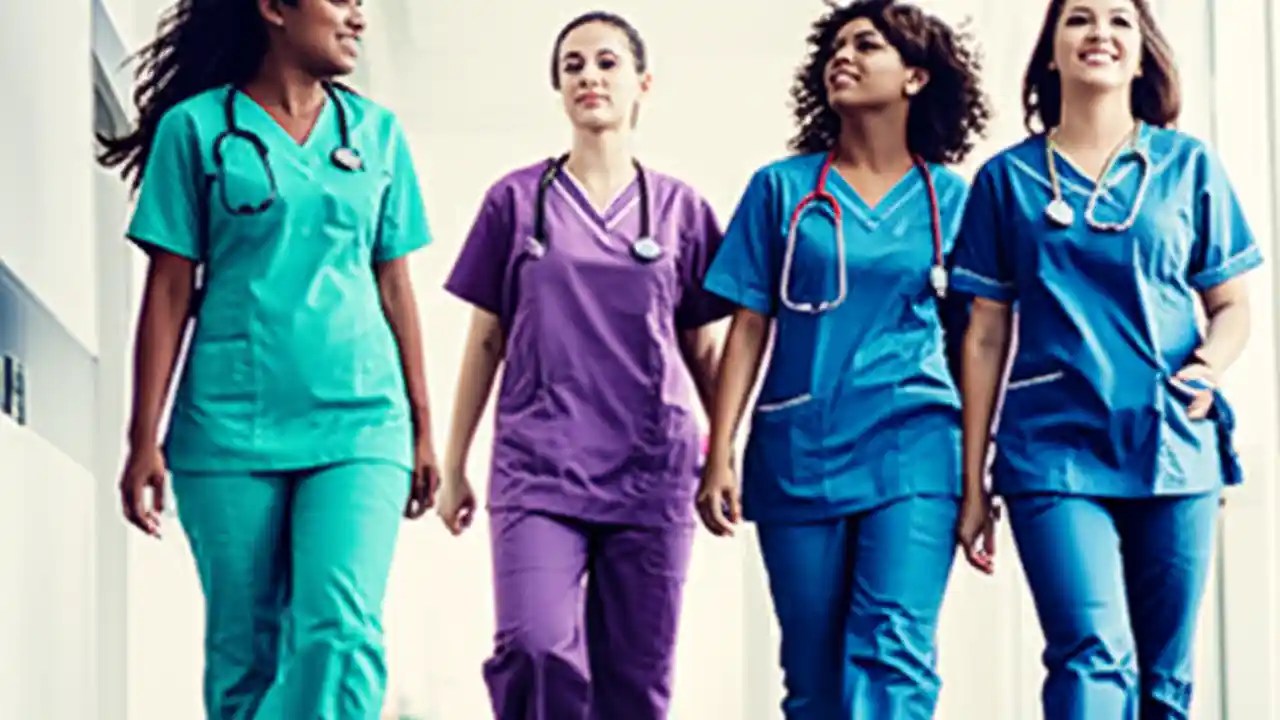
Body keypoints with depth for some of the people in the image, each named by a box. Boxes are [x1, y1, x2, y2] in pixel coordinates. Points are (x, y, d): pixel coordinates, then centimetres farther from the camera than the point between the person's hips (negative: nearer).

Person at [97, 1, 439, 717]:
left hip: (357, 421, 1)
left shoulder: (377, 133, 12)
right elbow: (169, 290, 3)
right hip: (231, 427, -1)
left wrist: (422, 429, 12)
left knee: (343, 631, -16)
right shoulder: (197, 127, 4)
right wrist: (145, 441, -1)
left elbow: (395, 287, 14)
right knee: (244, 652, 3)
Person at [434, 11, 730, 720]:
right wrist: (453, 464, 8)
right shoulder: (516, 200, 6)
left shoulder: (682, 209, 8)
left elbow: (702, 349, 13)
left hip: (651, 474, 1)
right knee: (535, 648, -21)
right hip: (538, 469, -1)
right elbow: (485, 341, 9)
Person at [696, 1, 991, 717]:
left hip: (913, 448, -1)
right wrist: (719, 458, -2)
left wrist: (978, 476, 7)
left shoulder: (952, 197, 7)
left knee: (894, 651, -17)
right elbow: (748, 329, 5)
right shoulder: (782, 188, 7)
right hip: (798, 451, 2)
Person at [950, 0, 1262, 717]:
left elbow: (1232, 306, 11)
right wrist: (973, 480, 5)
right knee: (1095, 658, -18)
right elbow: (987, 336, 7)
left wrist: (1208, 368, -12)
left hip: (1173, 449, 2)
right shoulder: (1007, 178, 6)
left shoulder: (1190, 166, 7)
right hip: (1054, 451, -2)